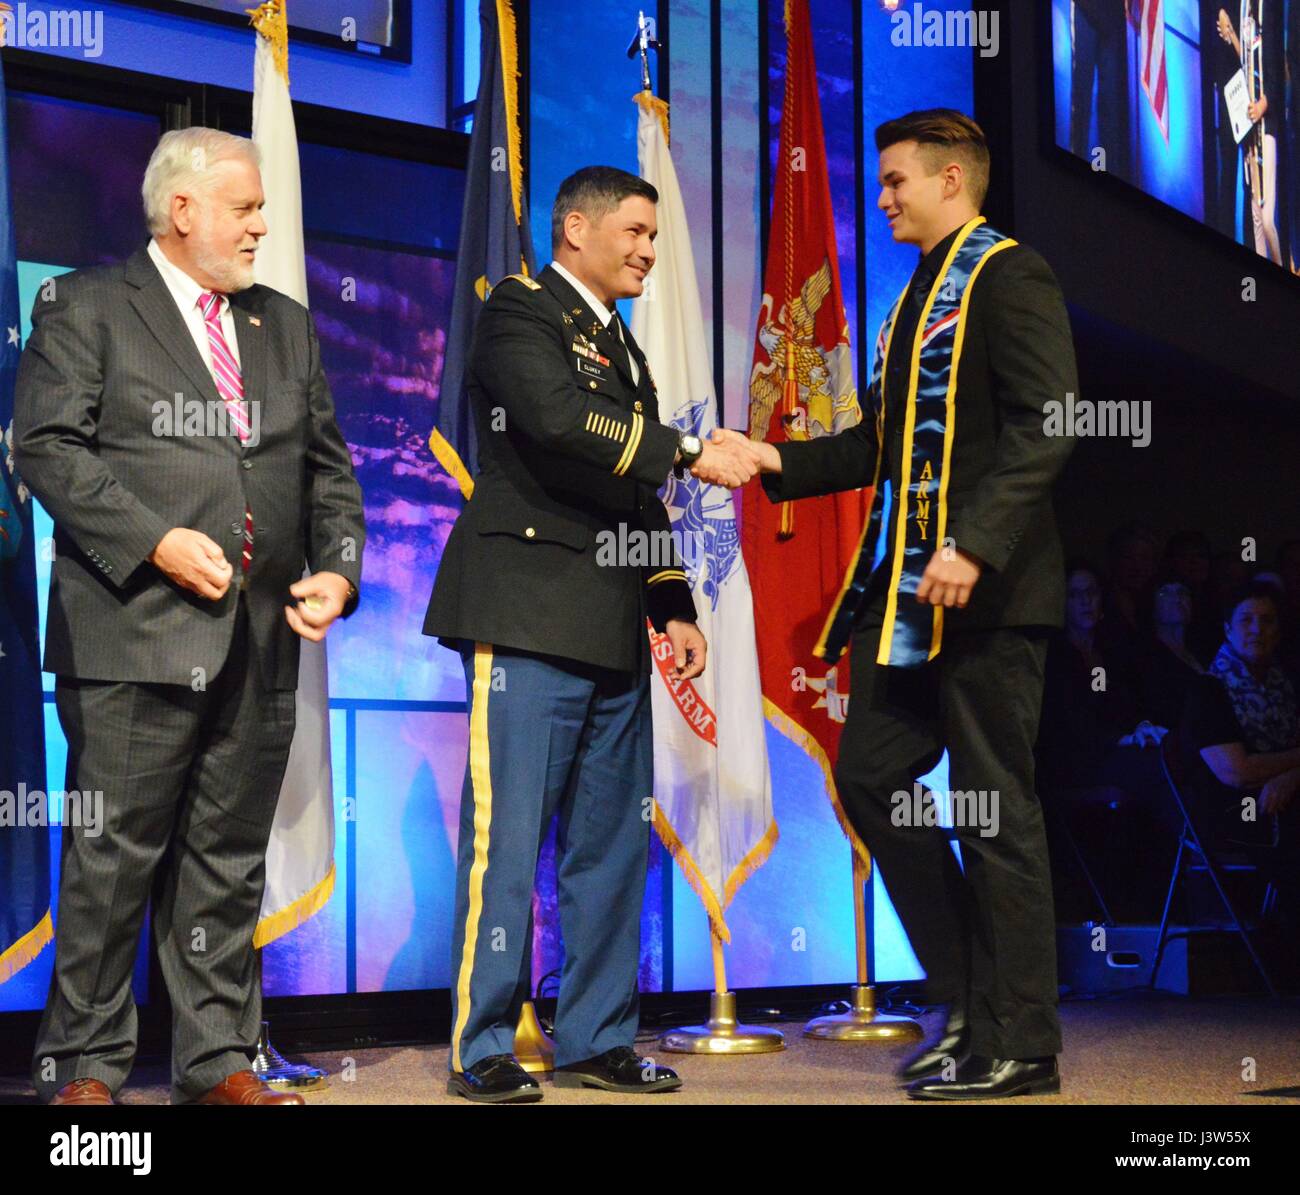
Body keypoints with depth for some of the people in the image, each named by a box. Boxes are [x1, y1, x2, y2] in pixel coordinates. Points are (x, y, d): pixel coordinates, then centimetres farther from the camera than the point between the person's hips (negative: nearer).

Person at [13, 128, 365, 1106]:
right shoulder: (85, 307, 3)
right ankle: (84, 1067, 7)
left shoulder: (287, 326, 20)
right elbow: (49, 446, -6)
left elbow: (328, 467, 18)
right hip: (139, 632, -5)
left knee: (230, 860, 9)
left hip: (263, 637, 5)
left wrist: (339, 569, 2)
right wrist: (156, 542, -15)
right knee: (115, 854, -3)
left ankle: (219, 1064, 16)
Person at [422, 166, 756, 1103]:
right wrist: (691, 454, -18)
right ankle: (482, 1050, -1)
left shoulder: (623, 347, 24)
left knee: (612, 844, 9)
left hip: (613, 637, 9)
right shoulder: (520, 313, -2)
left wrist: (674, 607, 17)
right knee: (506, 839, -7)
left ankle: (595, 1042, 16)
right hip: (530, 620, -9)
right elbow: (560, 423, -20)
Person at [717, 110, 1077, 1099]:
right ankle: (975, 1002, 20)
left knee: (996, 809, -3)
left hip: (984, 587, -9)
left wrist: (975, 544, -27)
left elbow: (1045, 425, -18)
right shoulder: (921, 293, 20)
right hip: (909, 589, 9)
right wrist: (778, 461, 11)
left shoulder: (1008, 276, -7)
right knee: (871, 777, 10)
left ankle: (1017, 1046, 8)